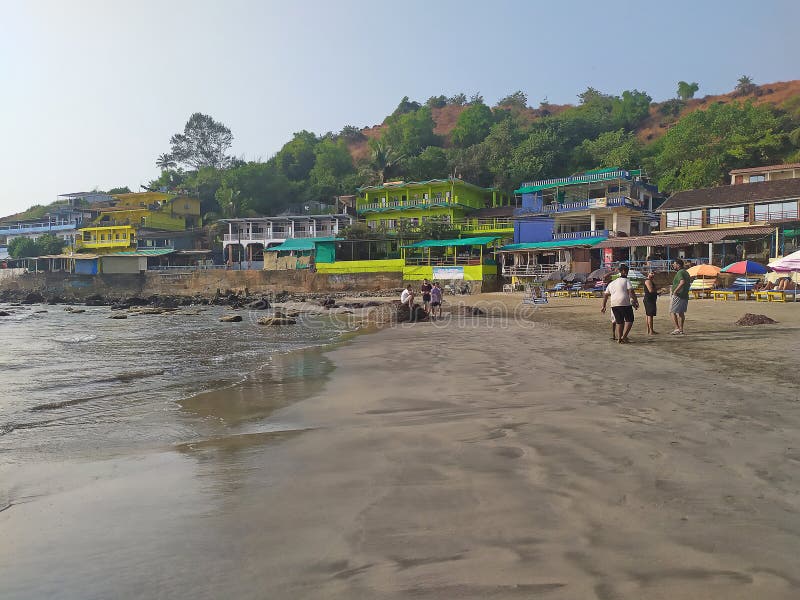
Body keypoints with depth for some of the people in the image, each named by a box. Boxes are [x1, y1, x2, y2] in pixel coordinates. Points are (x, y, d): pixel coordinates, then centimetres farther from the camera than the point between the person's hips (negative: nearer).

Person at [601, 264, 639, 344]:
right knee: (629, 320, 4)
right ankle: (624, 337, -7)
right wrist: (636, 301, -5)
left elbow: (605, 295, 19)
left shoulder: (611, 283, 21)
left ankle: (619, 339, 9)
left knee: (619, 322, 13)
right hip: (625, 304, -5)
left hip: (614, 305, 5)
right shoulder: (626, 280, 5)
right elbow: (631, 292, -8)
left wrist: (604, 306, 21)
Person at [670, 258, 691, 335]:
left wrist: (675, 290, -29)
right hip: (685, 295, 10)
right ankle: (681, 330, 15)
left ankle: (677, 328, -10)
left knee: (672, 311, -3)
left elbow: (682, 282, -32)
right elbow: (689, 282, 26)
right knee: (681, 312, 13)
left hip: (678, 295, -9)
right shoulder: (686, 272, 15)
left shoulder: (679, 273, -16)